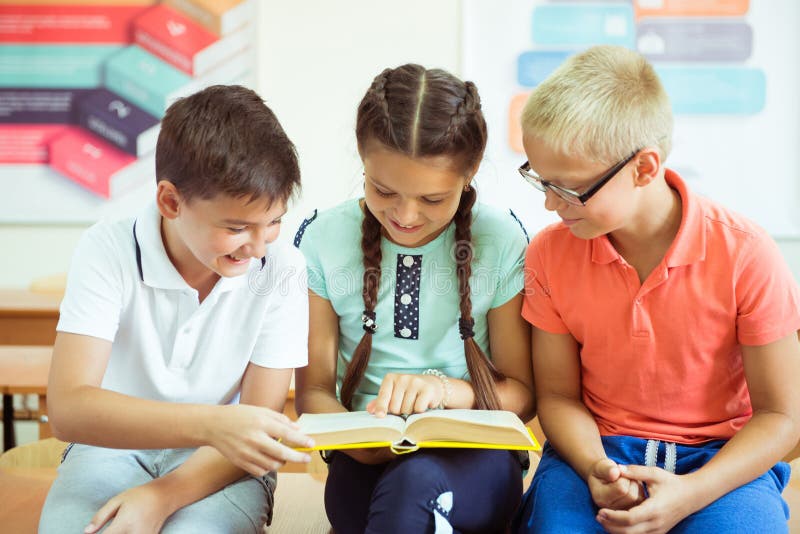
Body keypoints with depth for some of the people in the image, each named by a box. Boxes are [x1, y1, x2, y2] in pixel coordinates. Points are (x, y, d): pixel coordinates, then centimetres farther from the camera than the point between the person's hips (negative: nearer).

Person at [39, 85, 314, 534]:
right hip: (115, 446, 0)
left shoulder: (281, 269, -13)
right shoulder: (108, 251, -14)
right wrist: (210, 424, -38)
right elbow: (68, 409, -24)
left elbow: (261, 421, -9)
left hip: (219, 465, 0)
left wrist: (162, 497, -24)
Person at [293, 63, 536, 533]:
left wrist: (448, 390, -17)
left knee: (413, 479, -37)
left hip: (474, 459, -1)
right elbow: (314, 388, 4)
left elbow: (523, 393, 3)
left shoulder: (500, 242, -2)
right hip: (368, 460, 1)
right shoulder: (324, 240, 1)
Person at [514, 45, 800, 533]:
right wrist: (595, 470, -19)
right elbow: (558, 394, 2)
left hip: (723, 457, -1)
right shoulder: (550, 255, -5)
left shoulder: (746, 256, -14)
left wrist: (691, 493, -22)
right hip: (600, 451, 1)